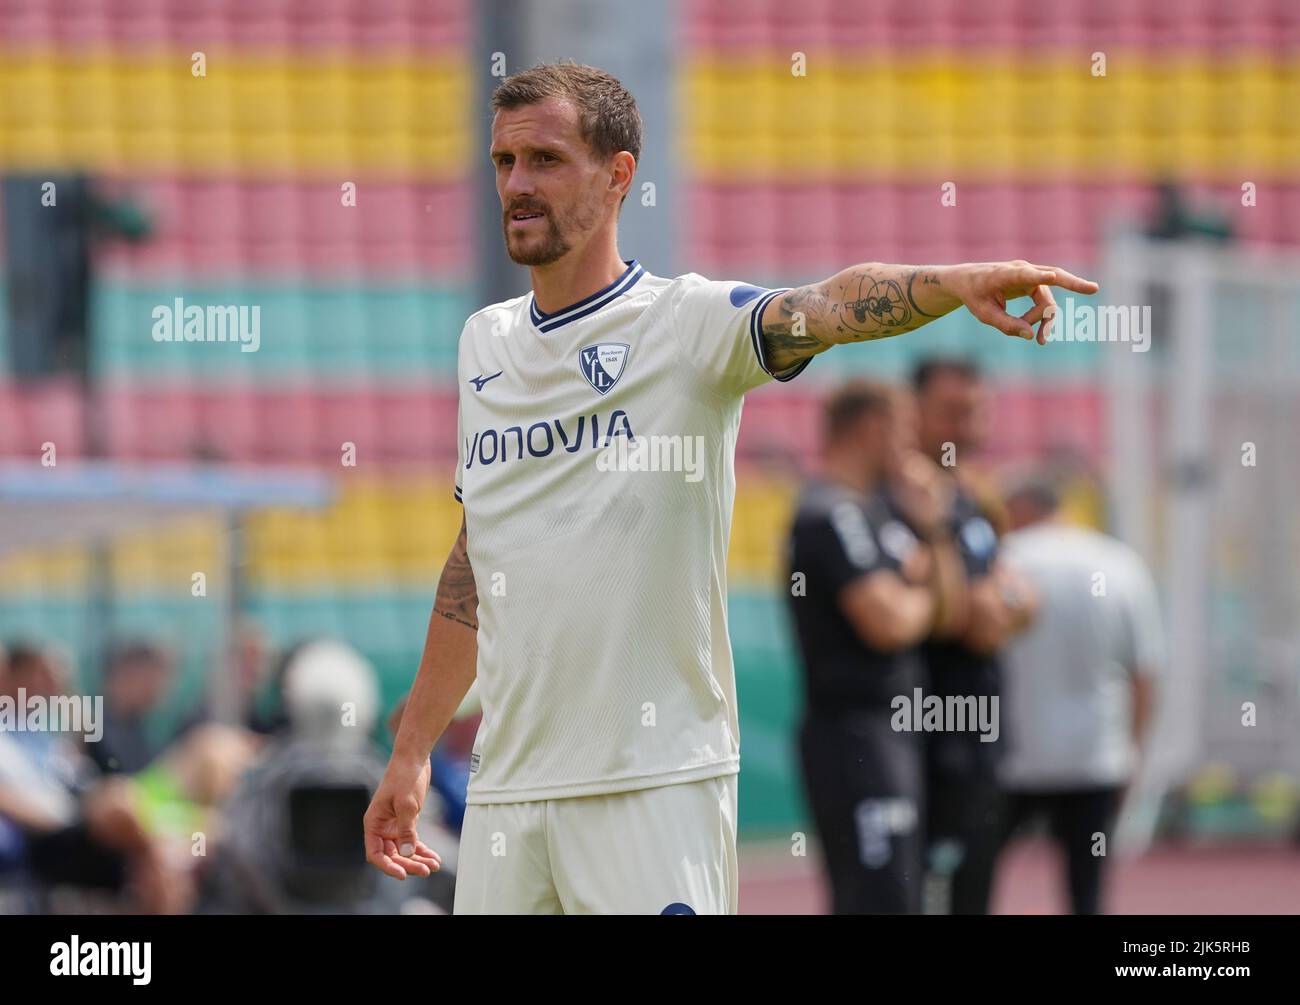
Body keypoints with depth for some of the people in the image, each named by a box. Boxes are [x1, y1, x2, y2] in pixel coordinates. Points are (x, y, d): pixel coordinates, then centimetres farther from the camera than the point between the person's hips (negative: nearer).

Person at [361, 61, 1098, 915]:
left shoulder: (687, 323, -5)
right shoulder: (485, 344, 13)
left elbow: (825, 309, -25)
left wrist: (957, 283, -46)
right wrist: (413, 749, 23)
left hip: (655, 786, -5)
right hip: (506, 787, 5)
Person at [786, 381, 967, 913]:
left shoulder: (875, 511, 17)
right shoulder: (833, 515, -14)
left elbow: (953, 611, 18)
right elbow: (886, 622, -23)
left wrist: (933, 527, 5)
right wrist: (924, 597, -2)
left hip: (890, 737, 11)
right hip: (857, 739, -11)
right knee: (879, 900, -15)